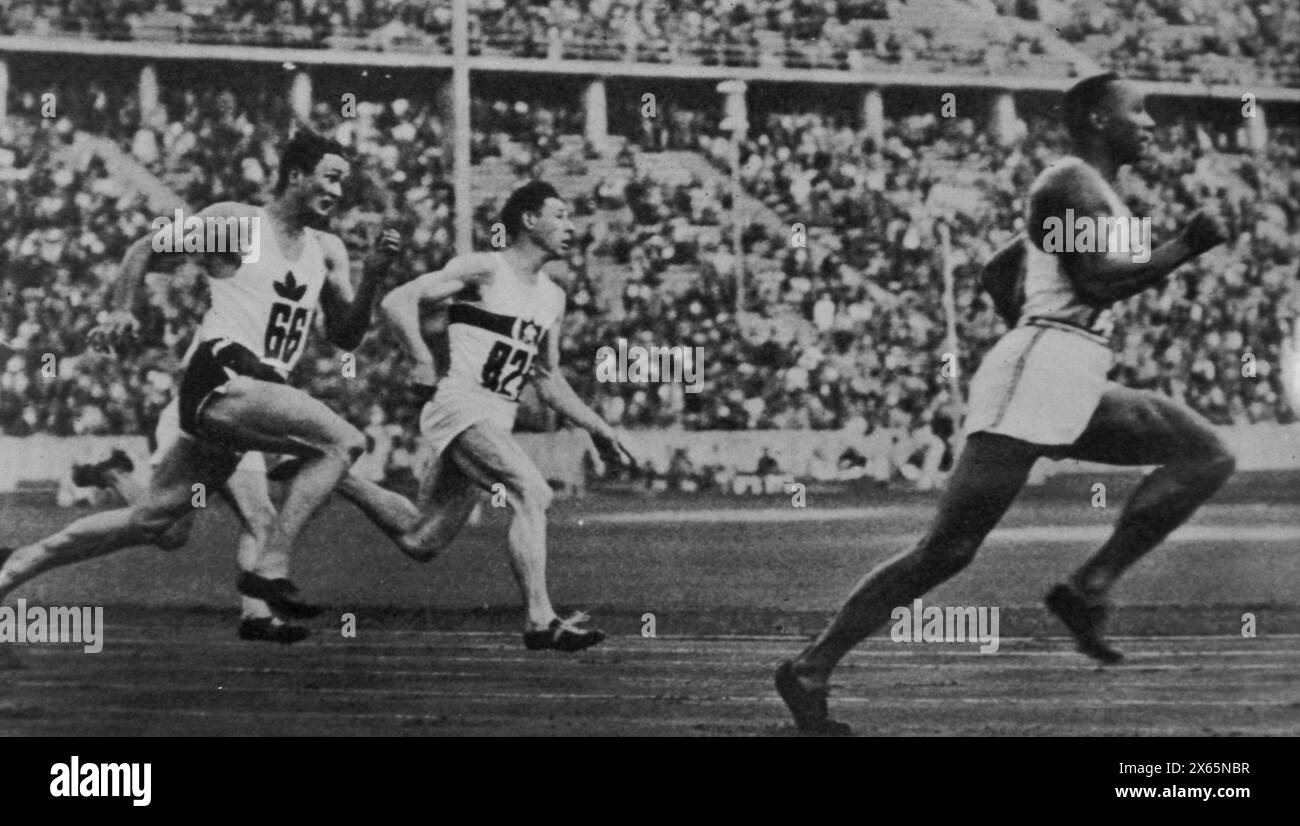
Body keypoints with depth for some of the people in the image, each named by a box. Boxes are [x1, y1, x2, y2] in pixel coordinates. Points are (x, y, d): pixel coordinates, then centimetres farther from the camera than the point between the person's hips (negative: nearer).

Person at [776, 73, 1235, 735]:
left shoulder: (1085, 193, 23)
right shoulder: (1073, 183, -6)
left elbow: (998, 272, 31)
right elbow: (1099, 282, -18)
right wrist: (1185, 248, -10)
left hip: (1072, 393, 10)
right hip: (1036, 379, -10)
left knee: (1207, 455, 6)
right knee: (949, 549, -13)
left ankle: (1089, 587, -3)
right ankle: (811, 668, -9)